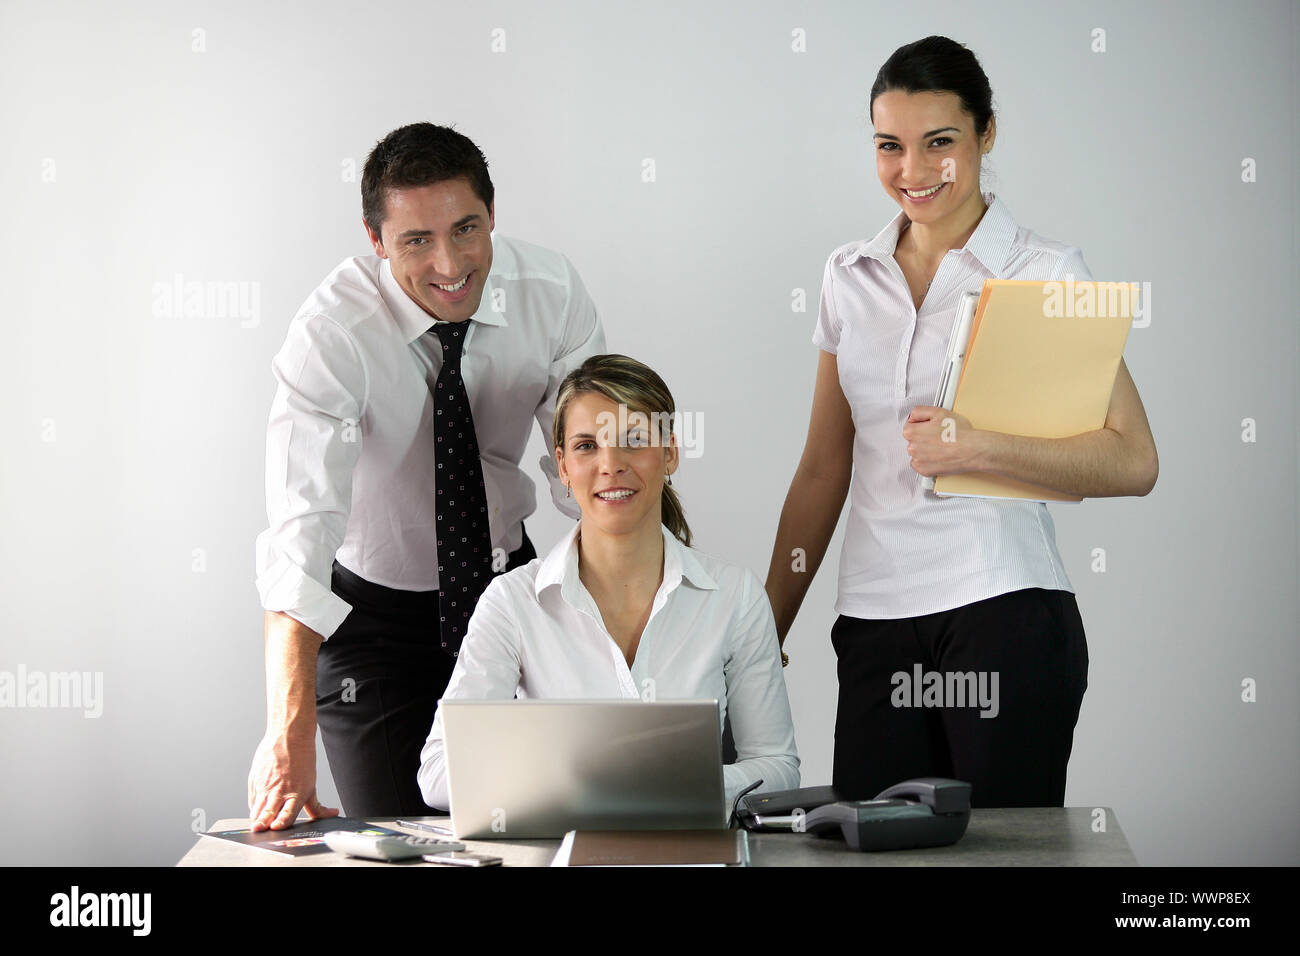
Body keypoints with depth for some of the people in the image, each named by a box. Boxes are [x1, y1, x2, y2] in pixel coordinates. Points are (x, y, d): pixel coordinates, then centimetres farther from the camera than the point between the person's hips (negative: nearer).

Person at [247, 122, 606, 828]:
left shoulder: (552, 293, -16)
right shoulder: (331, 333, -28)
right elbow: (302, 525, -39)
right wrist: (290, 729, -49)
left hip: (504, 580, 3)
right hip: (371, 607, -3)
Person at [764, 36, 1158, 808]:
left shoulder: (1046, 273, -2)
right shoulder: (850, 277, 12)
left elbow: (1133, 463, -8)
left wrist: (977, 447, -19)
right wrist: (766, 630, 14)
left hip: (1004, 611, -4)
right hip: (876, 621, 4)